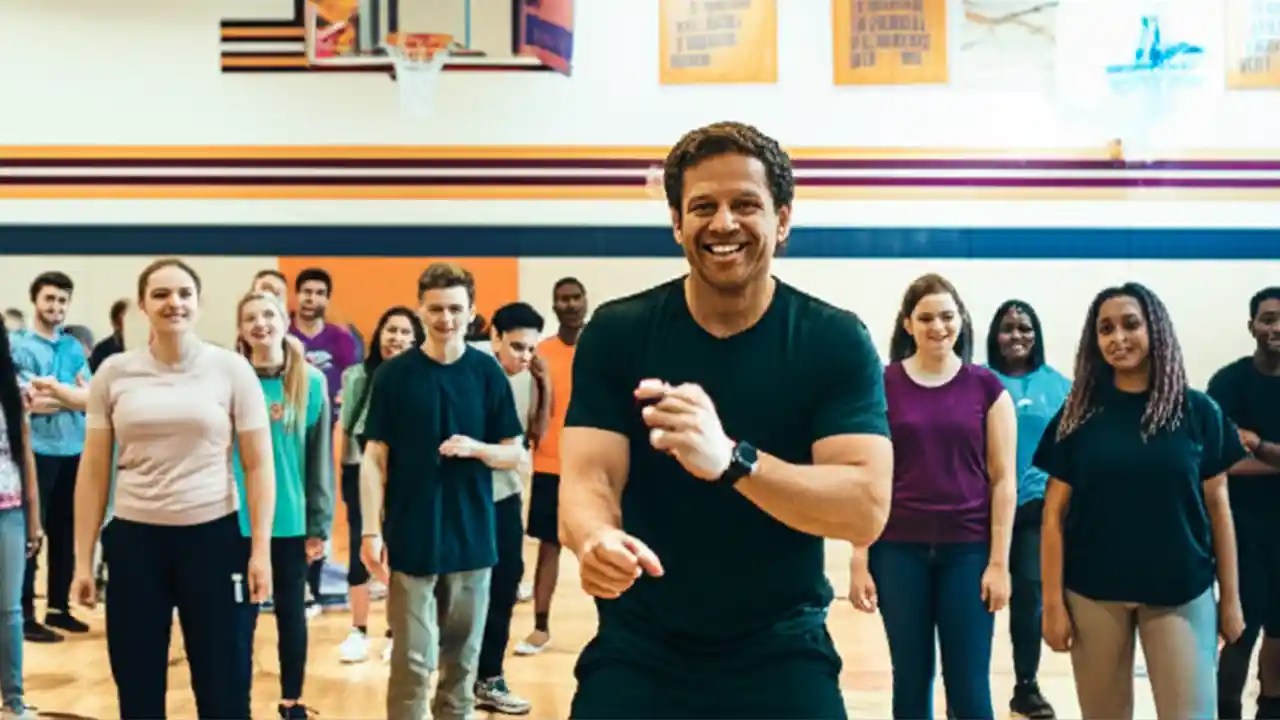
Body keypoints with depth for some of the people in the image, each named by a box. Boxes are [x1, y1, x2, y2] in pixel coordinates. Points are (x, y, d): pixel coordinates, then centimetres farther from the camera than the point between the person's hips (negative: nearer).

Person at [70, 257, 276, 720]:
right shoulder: (113, 373, 2)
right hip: (134, 540, 2)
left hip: (213, 536, -1)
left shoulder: (231, 369, -2)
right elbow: (94, 470, 6)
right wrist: (83, 559, 3)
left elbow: (259, 465, -1)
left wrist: (260, 550, -7)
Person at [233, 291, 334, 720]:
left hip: (292, 520, 1)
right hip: (238, 520, 0)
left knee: (291, 612, 12)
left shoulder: (311, 382, -2)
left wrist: (319, 525, -2)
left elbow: (320, 458, 0)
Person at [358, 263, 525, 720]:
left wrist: (476, 448, -17)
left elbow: (515, 454, 4)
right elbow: (374, 458, -3)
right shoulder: (394, 374, -3)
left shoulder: (487, 373, 1)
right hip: (411, 540, -2)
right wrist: (371, 531, -11)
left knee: (463, 657, 12)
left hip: (472, 539, 2)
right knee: (412, 660, 0)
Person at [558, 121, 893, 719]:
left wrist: (730, 459, -36)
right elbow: (586, 478, -12)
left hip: (781, 651, -1)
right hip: (637, 646, 1)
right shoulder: (616, 332, -5)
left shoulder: (836, 342, -9)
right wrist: (597, 539, -37)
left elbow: (866, 507, -19)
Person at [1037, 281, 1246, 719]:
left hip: (1181, 594, 0)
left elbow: (1217, 508, 4)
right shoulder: (1078, 416, -1)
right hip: (1093, 595, 1)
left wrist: (1230, 596, 3)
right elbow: (1054, 515, -1)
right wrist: (1053, 602, -5)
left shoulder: (1198, 412, 0)